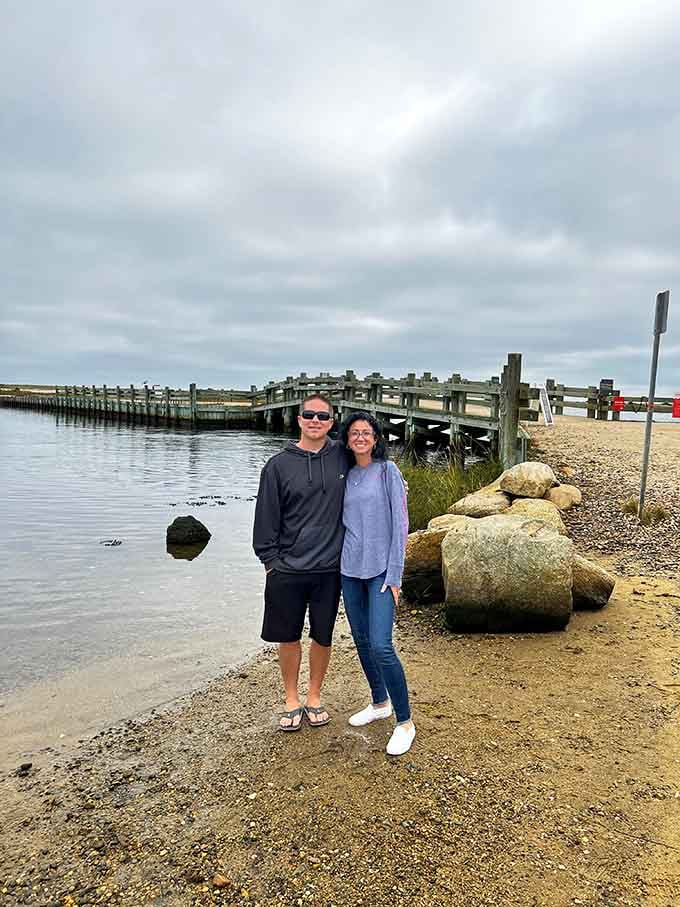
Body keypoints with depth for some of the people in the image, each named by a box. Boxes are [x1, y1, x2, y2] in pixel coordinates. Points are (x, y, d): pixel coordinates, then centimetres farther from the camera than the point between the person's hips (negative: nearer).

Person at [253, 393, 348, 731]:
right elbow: (266, 517, -1)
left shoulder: (343, 458, 0)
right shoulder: (279, 465, -4)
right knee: (288, 638, 11)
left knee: (323, 637, 13)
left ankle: (314, 697, 33)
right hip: (287, 570, -1)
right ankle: (291, 700, 31)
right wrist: (270, 560, -4)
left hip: (330, 568, 1)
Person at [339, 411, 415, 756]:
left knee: (381, 646, -12)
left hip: (380, 570, -5)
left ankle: (405, 722, 3)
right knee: (361, 640, 14)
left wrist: (394, 575, -11)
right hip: (349, 568, 6)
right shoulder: (346, 476, 10)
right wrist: (337, 563, 10)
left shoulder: (387, 471, -5)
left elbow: (399, 523, -8)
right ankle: (379, 703, 33)